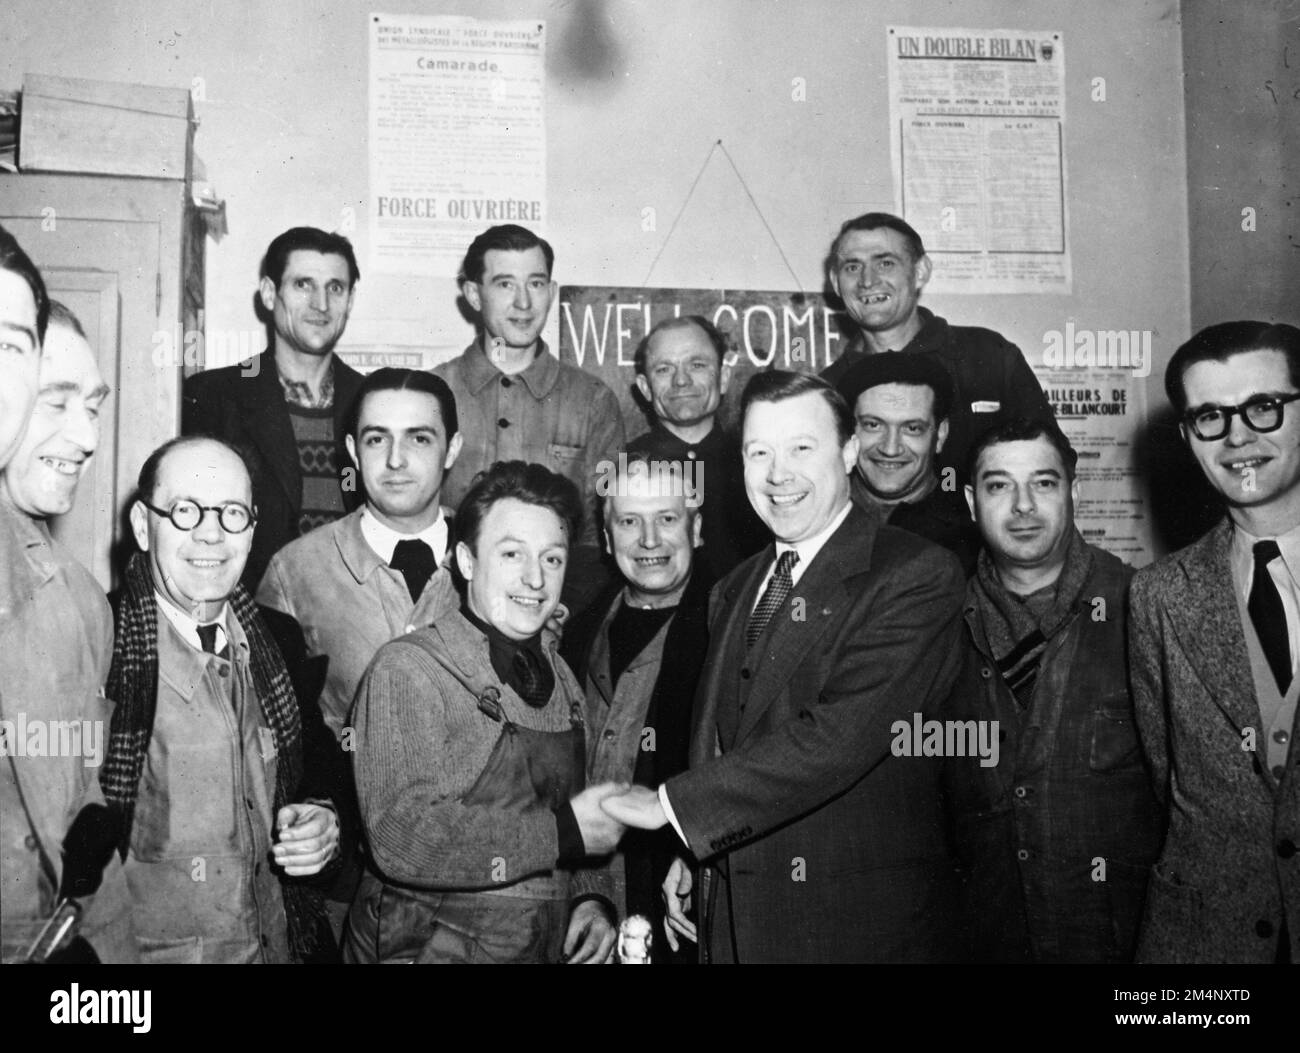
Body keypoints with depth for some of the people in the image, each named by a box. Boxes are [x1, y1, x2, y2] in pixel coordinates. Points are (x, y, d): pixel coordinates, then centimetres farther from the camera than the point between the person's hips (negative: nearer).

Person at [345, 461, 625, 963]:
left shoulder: (561, 679, 7)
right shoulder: (407, 669, -15)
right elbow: (402, 839, -24)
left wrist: (591, 898, -4)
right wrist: (564, 831, -21)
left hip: (553, 945, 6)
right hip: (430, 946, -6)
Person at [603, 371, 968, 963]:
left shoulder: (918, 576, -14)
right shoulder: (736, 589, 10)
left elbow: (839, 737, -24)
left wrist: (671, 804, -19)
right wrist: (692, 854, 1)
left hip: (864, 922, -6)